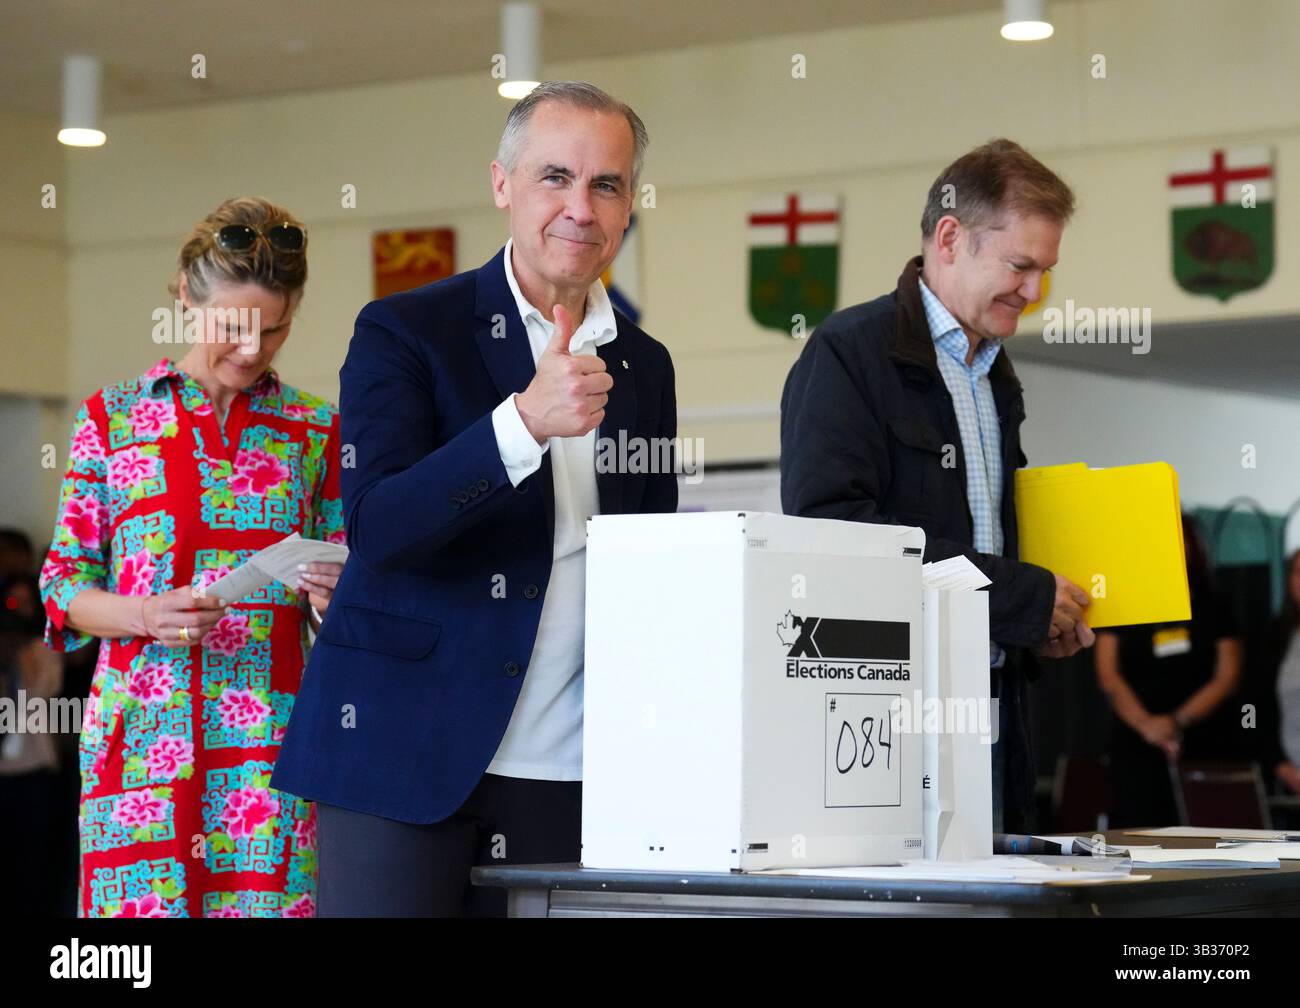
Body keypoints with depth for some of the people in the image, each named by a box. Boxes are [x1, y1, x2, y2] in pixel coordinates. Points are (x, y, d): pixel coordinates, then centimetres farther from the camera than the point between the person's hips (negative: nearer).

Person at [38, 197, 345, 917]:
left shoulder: (316, 428, 10)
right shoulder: (112, 417, 6)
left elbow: (339, 611, 15)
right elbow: (65, 582, 6)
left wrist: (334, 596, -8)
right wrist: (146, 616, -13)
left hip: (271, 741, 1)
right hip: (142, 734, -1)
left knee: (269, 900, -4)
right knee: (140, 905, -6)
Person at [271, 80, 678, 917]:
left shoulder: (644, 366, 13)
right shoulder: (404, 331, -2)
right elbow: (376, 528, -14)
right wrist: (525, 422, -27)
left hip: (569, 775, 4)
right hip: (405, 750, -4)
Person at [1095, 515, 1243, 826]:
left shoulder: (1212, 606, 12)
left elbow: (1227, 676, 4)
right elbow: (1109, 677, 1)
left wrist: (1179, 720, -9)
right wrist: (1145, 724, -15)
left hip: (1204, 741, 1)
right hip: (1137, 743, 0)